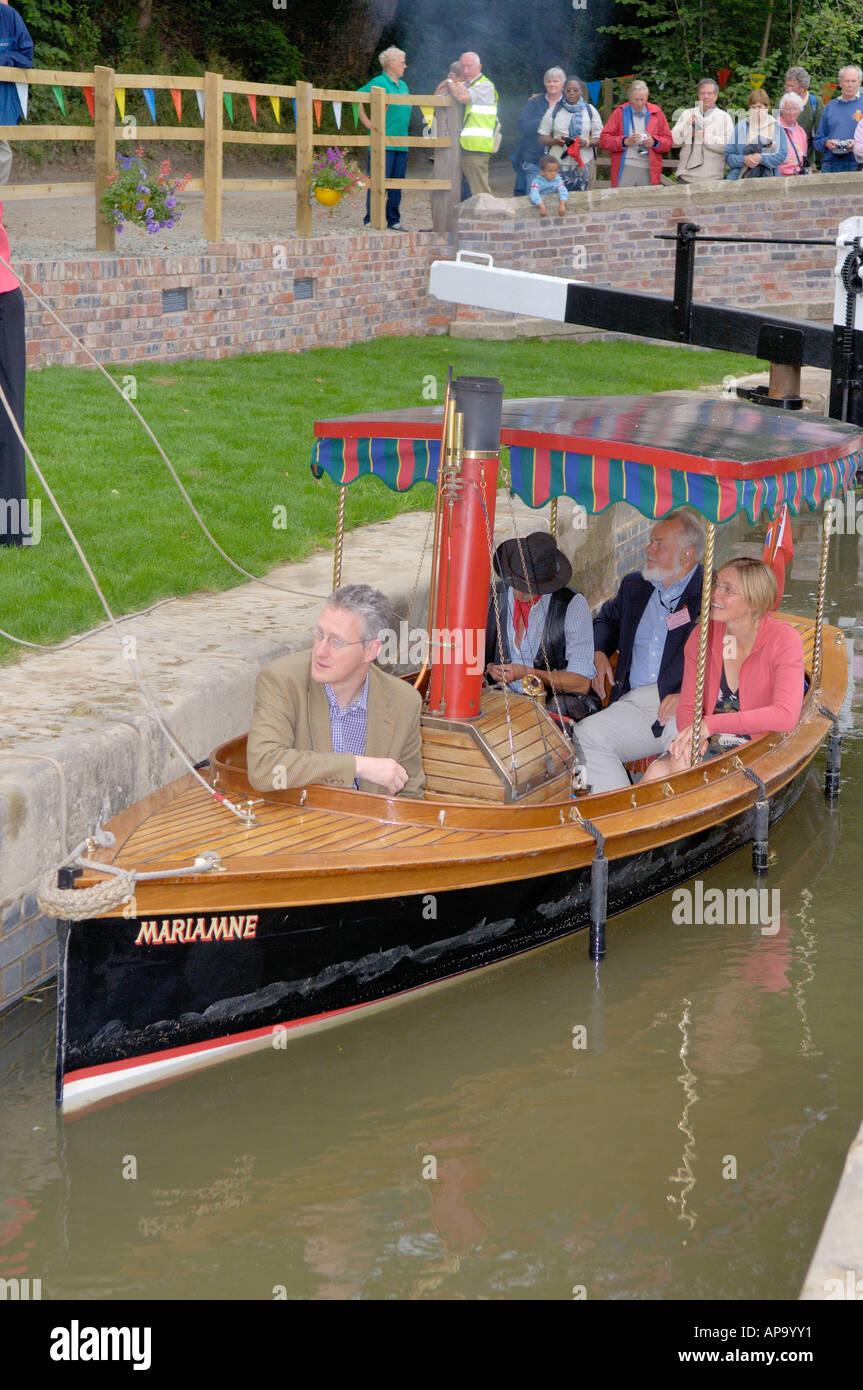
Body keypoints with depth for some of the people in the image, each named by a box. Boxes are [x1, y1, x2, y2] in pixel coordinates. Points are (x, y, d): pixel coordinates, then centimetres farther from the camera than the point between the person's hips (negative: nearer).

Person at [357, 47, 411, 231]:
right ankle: (371, 220, -4)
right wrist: (367, 123, -16)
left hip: (401, 144, 8)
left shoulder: (404, 86, 18)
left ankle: (393, 221, 15)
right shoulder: (379, 83, -6)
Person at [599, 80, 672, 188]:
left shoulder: (657, 113, 13)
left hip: (648, 171, 2)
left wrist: (654, 142, -7)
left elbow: (668, 142, 14)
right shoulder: (620, 112, 8)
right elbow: (604, 140, 2)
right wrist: (625, 141, -12)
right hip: (625, 170, -1)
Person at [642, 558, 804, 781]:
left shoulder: (784, 639, -11)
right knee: (655, 774, -27)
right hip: (708, 747, 4)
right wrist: (692, 737, -21)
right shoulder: (702, 636, 3)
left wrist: (710, 725, -27)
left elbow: (785, 716, -24)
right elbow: (687, 706, 5)